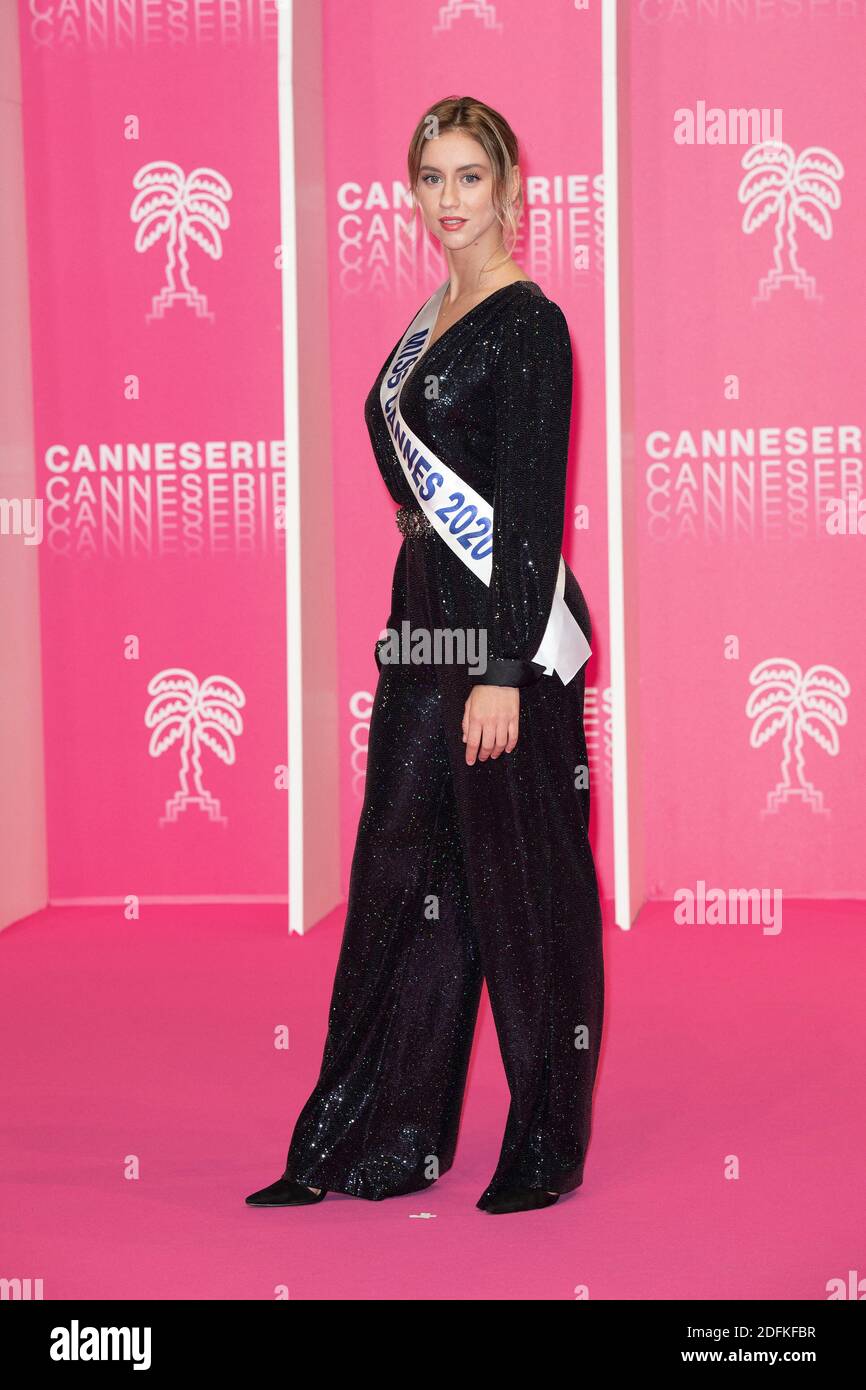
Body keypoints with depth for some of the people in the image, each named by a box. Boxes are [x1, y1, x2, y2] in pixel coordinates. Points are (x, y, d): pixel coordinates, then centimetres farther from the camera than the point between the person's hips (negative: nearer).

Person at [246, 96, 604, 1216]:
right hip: (428, 620, 9)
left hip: (506, 626, -9)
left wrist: (503, 672, -21)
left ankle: (547, 1148, 14)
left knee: (521, 881, 0)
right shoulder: (434, 317, 15)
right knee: (403, 870, 10)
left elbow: (533, 507, -16)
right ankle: (385, 1137, 19)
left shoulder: (527, 322, -11)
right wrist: (417, 622, 17)